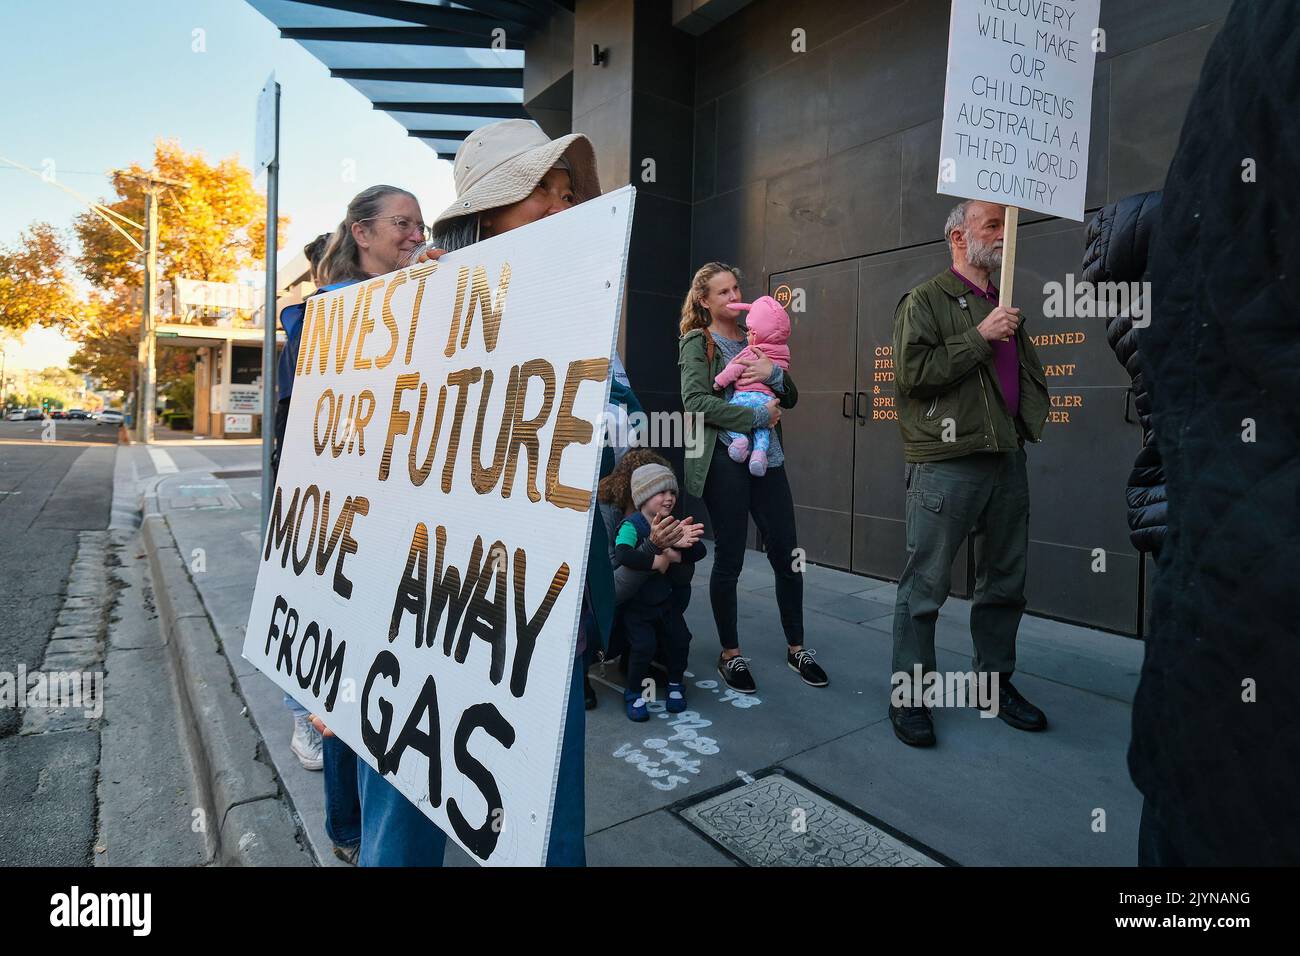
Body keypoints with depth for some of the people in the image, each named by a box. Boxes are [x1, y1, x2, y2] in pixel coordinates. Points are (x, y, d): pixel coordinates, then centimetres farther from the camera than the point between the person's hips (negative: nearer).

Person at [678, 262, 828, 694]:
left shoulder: (756, 341, 18)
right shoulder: (697, 342, 2)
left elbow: (791, 398, 16)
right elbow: (695, 401, -13)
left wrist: (774, 373, -5)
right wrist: (757, 416, -14)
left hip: (768, 459, 5)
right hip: (725, 461, -5)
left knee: (786, 556, 6)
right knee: (729, 559, 2)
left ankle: (796, 647, 24)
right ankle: (730, 654, 19)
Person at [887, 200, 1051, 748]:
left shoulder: (1004, 305, 21)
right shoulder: (926, 300, -1)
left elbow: (1029, 374, 29)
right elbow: (911, 371, -15)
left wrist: (1031, 418, 14)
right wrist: (980, 338, -13)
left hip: (1008, 462, 8)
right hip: (946, 464, -8)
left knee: (1005, 583, 14)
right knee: (925, 585, -3)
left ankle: (994, 679, 29)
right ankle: (908, 694, 8)